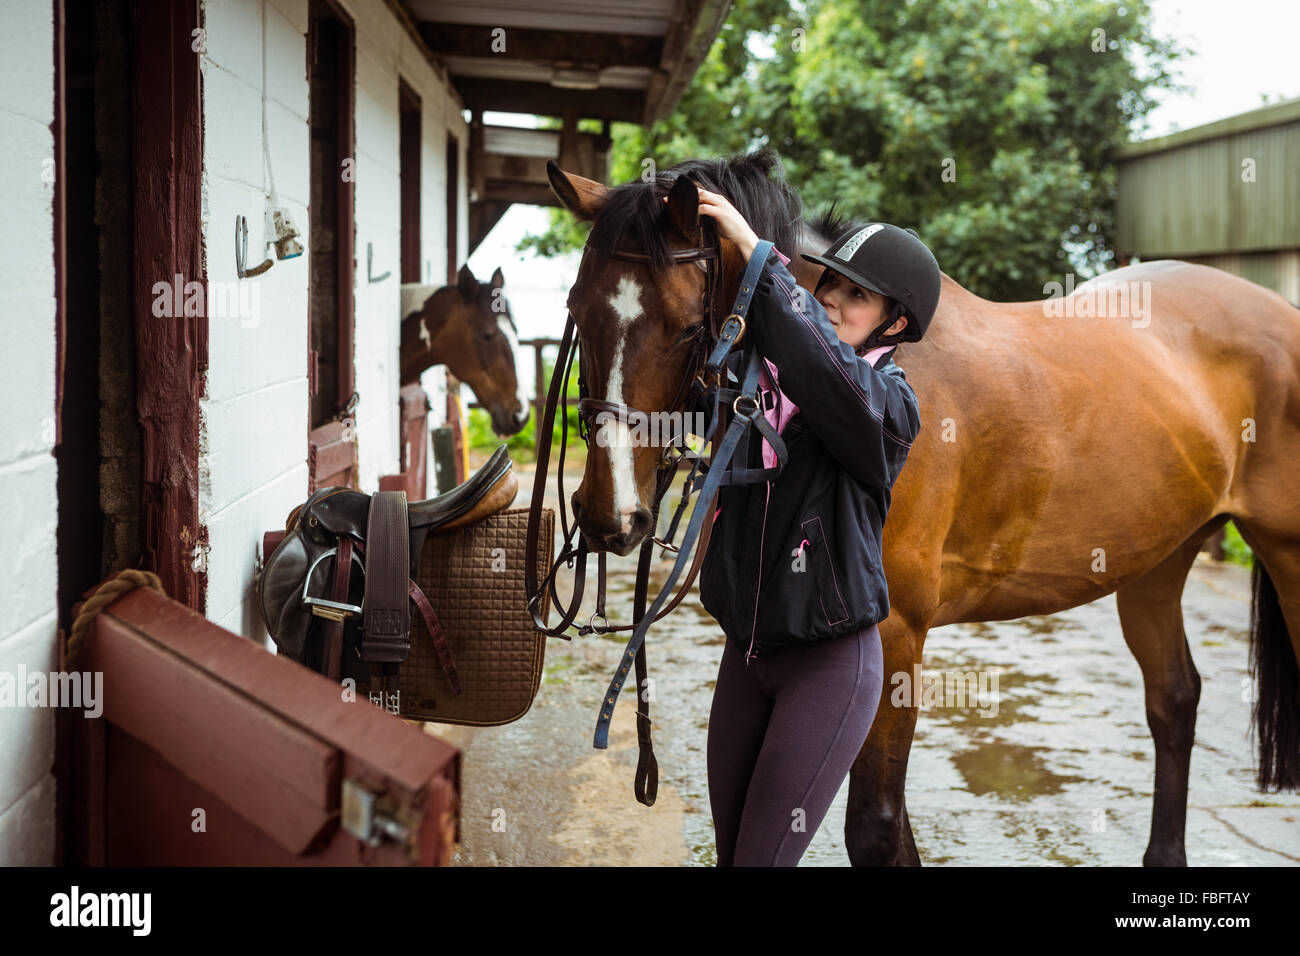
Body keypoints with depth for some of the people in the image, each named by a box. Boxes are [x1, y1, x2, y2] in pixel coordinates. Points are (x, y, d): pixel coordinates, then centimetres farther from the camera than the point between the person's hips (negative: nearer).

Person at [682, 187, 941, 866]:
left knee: (764, 856, -4)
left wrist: (755, 251, -35)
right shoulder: (761, 378, 5)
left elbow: (822, 365, -35)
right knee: (729, 851, 16)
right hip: (746, 653, 7)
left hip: (830, 662, -6)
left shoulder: (886, 402, -14)